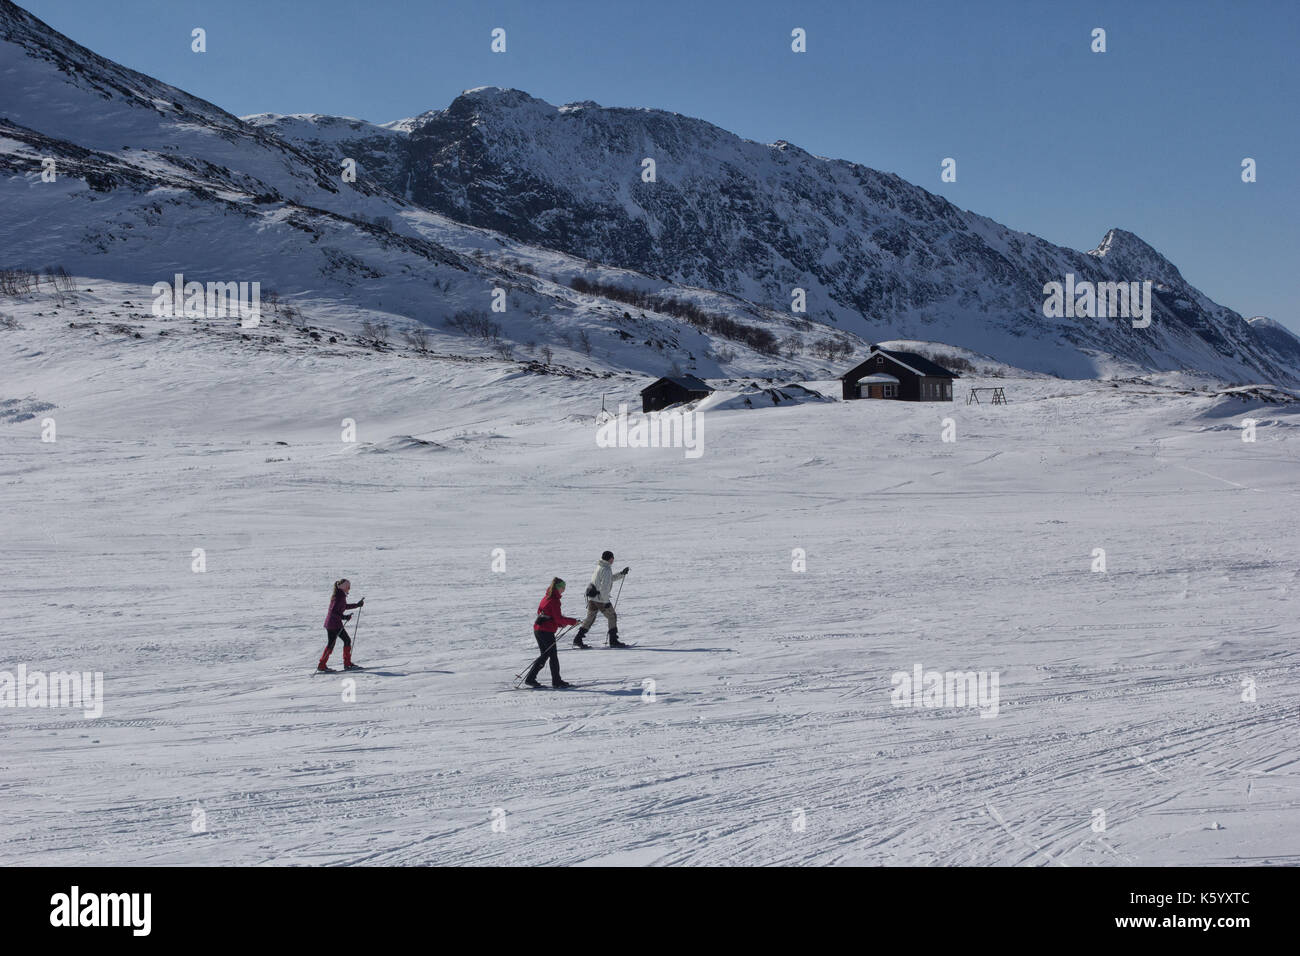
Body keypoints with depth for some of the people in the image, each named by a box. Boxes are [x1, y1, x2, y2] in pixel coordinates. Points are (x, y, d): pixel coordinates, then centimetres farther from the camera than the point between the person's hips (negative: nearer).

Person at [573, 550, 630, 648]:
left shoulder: (599, 567, 13)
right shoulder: (606, 570, -16)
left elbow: (611, 578, 28)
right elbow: (604, 587, -21)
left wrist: (622, 574, 25)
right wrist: (606, 601, -18)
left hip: (591, 597, 9)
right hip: (600, 598, -9)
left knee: (590, 618, 14)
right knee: (612, 617, 5)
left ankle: (578, 640, 9)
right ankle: (613, 640, 6)